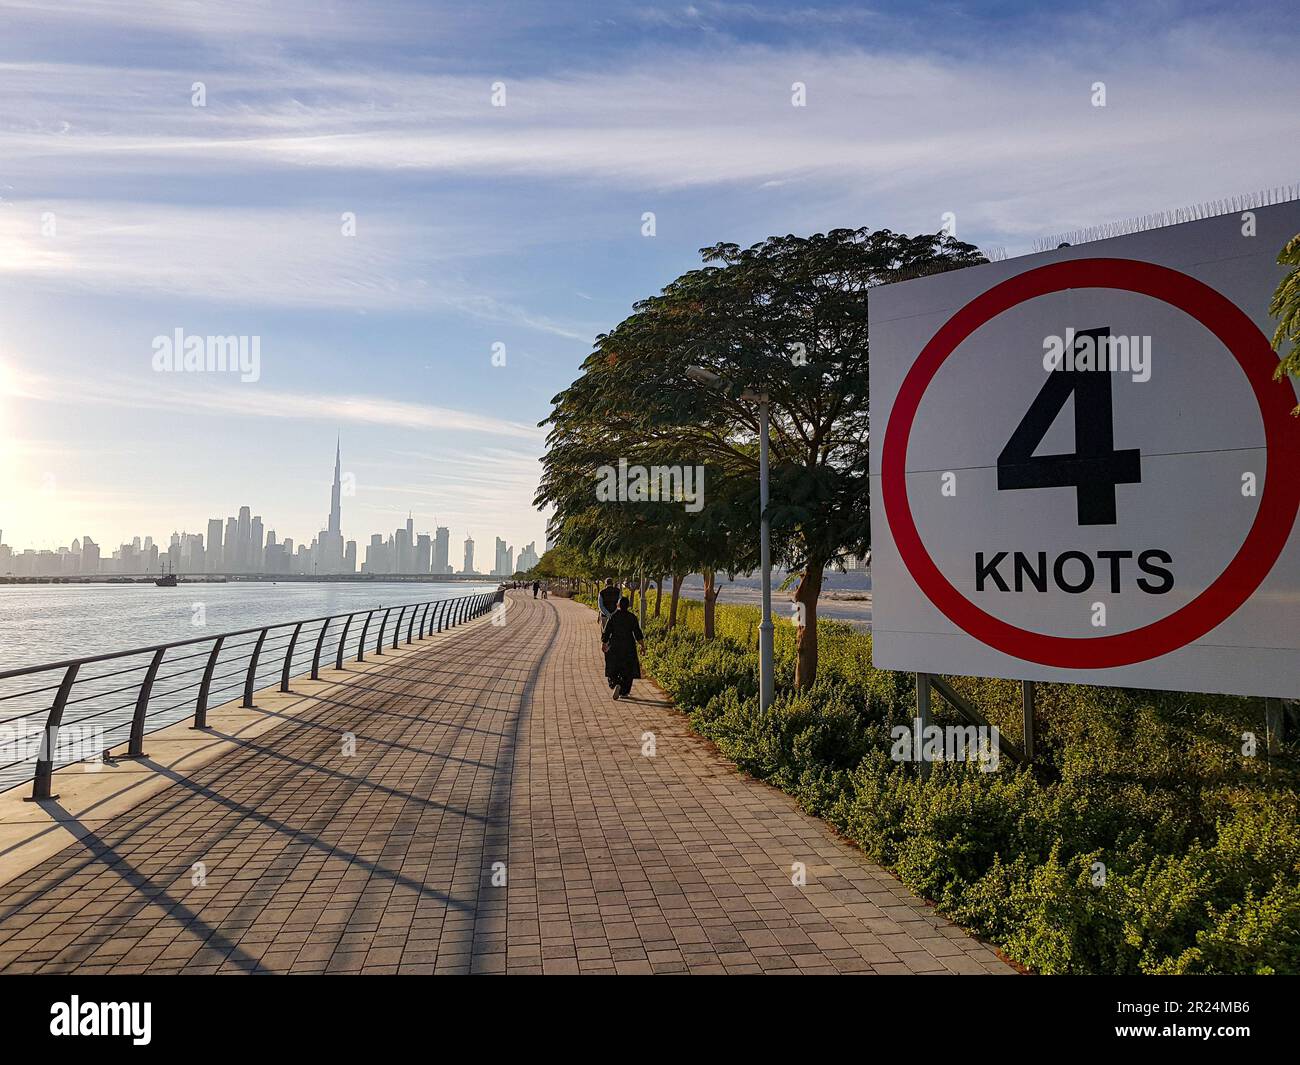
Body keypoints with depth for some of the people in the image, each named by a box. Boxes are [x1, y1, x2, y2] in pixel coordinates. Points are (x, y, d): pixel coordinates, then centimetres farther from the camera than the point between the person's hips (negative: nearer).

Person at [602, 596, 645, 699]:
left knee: (613, 669, 13)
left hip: (614, 646, 0)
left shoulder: (613, 616, -8)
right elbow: (638, 633, -9)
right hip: (629, 647, 0)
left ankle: (616, 684, -13)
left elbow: (606, 632, -3)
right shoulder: (632, 617, -6)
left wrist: (603, 644, 11)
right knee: (627, 669, 13)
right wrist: (642, 646, -5)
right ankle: (624, 692, 12)